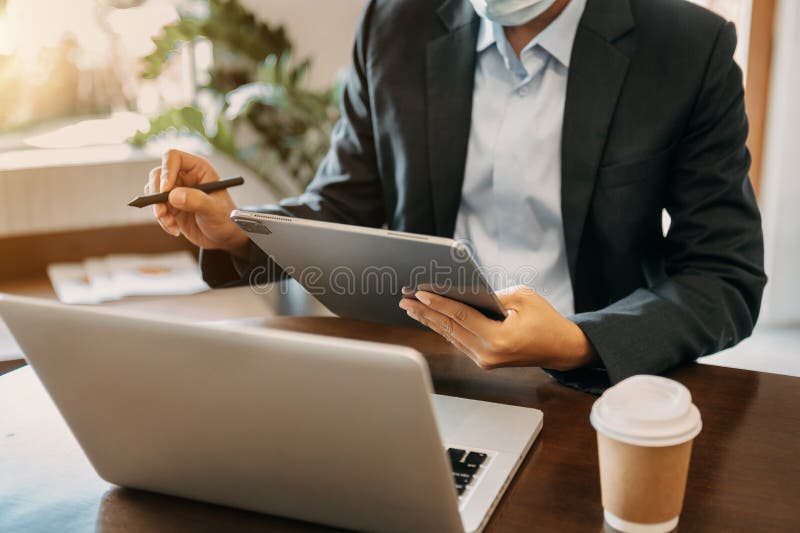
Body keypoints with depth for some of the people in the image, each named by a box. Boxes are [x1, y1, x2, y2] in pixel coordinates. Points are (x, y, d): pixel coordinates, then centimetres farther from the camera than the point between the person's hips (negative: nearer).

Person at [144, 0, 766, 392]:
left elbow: (728, 280, -7)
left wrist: (577, 345, -24)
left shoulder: (691, 50, -7)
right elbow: (342, 209, 8)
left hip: (589, 391, -2)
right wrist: (236, 232, -13)